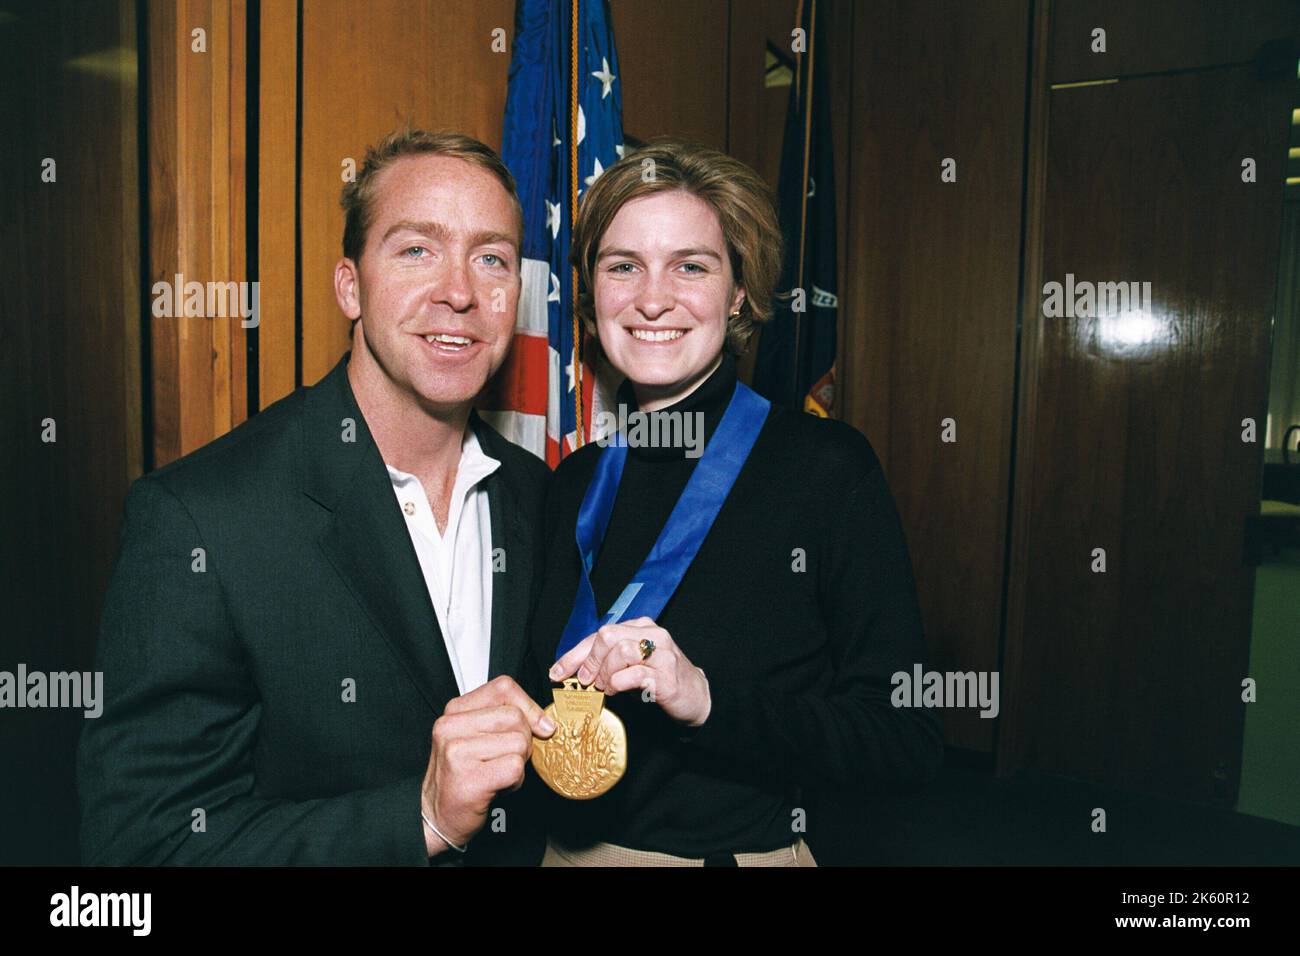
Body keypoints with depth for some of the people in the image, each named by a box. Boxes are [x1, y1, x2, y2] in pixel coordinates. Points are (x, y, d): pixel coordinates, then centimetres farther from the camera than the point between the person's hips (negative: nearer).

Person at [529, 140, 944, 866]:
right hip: (571, 847, 4)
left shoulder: (828, 466, -15)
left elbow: (909, 741, -17)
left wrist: (708, 698, -28)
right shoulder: (576, 482, -1)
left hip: (757, 849, -4)